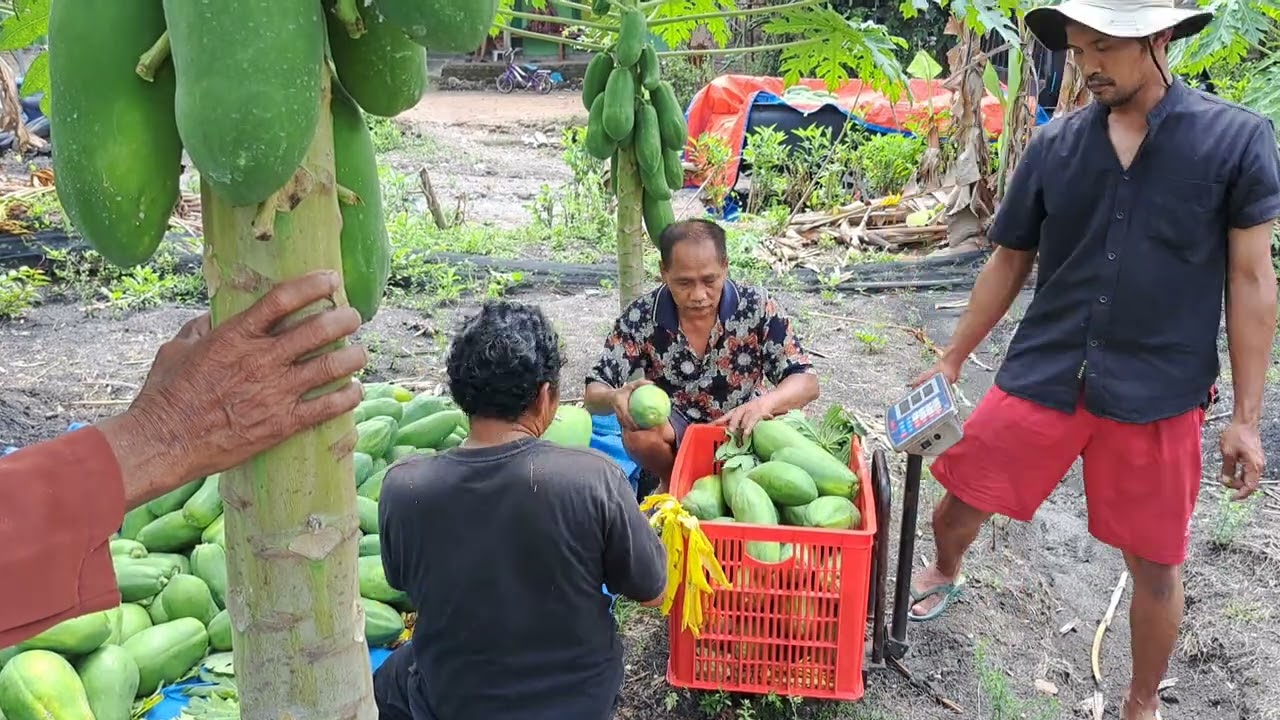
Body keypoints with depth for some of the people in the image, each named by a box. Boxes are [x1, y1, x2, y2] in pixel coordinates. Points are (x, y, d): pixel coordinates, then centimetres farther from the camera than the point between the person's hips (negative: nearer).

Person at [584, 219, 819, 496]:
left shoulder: (756, 307, -17)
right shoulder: (641, 317, -17)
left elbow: (807, 383, -17)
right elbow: (594, 394, -14)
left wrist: (764, 403, -40)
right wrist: (616, 398, -40)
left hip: (741, 430, 0)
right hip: (674, 434, 0)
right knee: (640, 433, -32)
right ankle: (672, 485, 1)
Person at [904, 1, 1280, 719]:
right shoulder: (1055, 145, 2)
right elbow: (1009, 263, 11)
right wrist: (951, 361, 12)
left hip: (1159, 391, -2)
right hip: (1042, 375, 2)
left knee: (1156, 564, 9)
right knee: (960, 502, 7)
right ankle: (944, 576, 43)